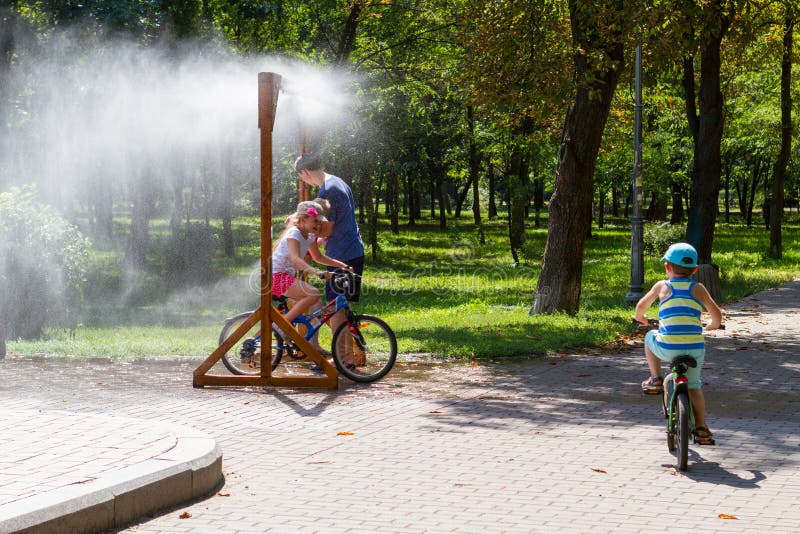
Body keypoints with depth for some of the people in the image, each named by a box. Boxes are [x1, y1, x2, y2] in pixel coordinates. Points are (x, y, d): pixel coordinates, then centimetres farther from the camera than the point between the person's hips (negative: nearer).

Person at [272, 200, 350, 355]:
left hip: (287, 277, 10)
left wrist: (342, 265, 17)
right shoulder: (293, 234, -18)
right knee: (313, 293, -26)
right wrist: (316, 272, -48)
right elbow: (295, 259, -35)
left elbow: (318, 257, 27)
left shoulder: (310, 237, 11)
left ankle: (314, 343, 6)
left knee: (317, 303, 2)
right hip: (277, 276, -10)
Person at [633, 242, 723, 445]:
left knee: (650, 337, 31)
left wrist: (640, 318, 41)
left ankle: (655, 378, 22)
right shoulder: (698, 288, 10)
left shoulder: (662, 286, 8)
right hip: (695, 348, 1)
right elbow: (716, 313, 9)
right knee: (694, 385, 20)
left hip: (667, 348, -1)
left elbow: (641, 305, 18)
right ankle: (701, 427, 12)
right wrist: (713, 325, 32)